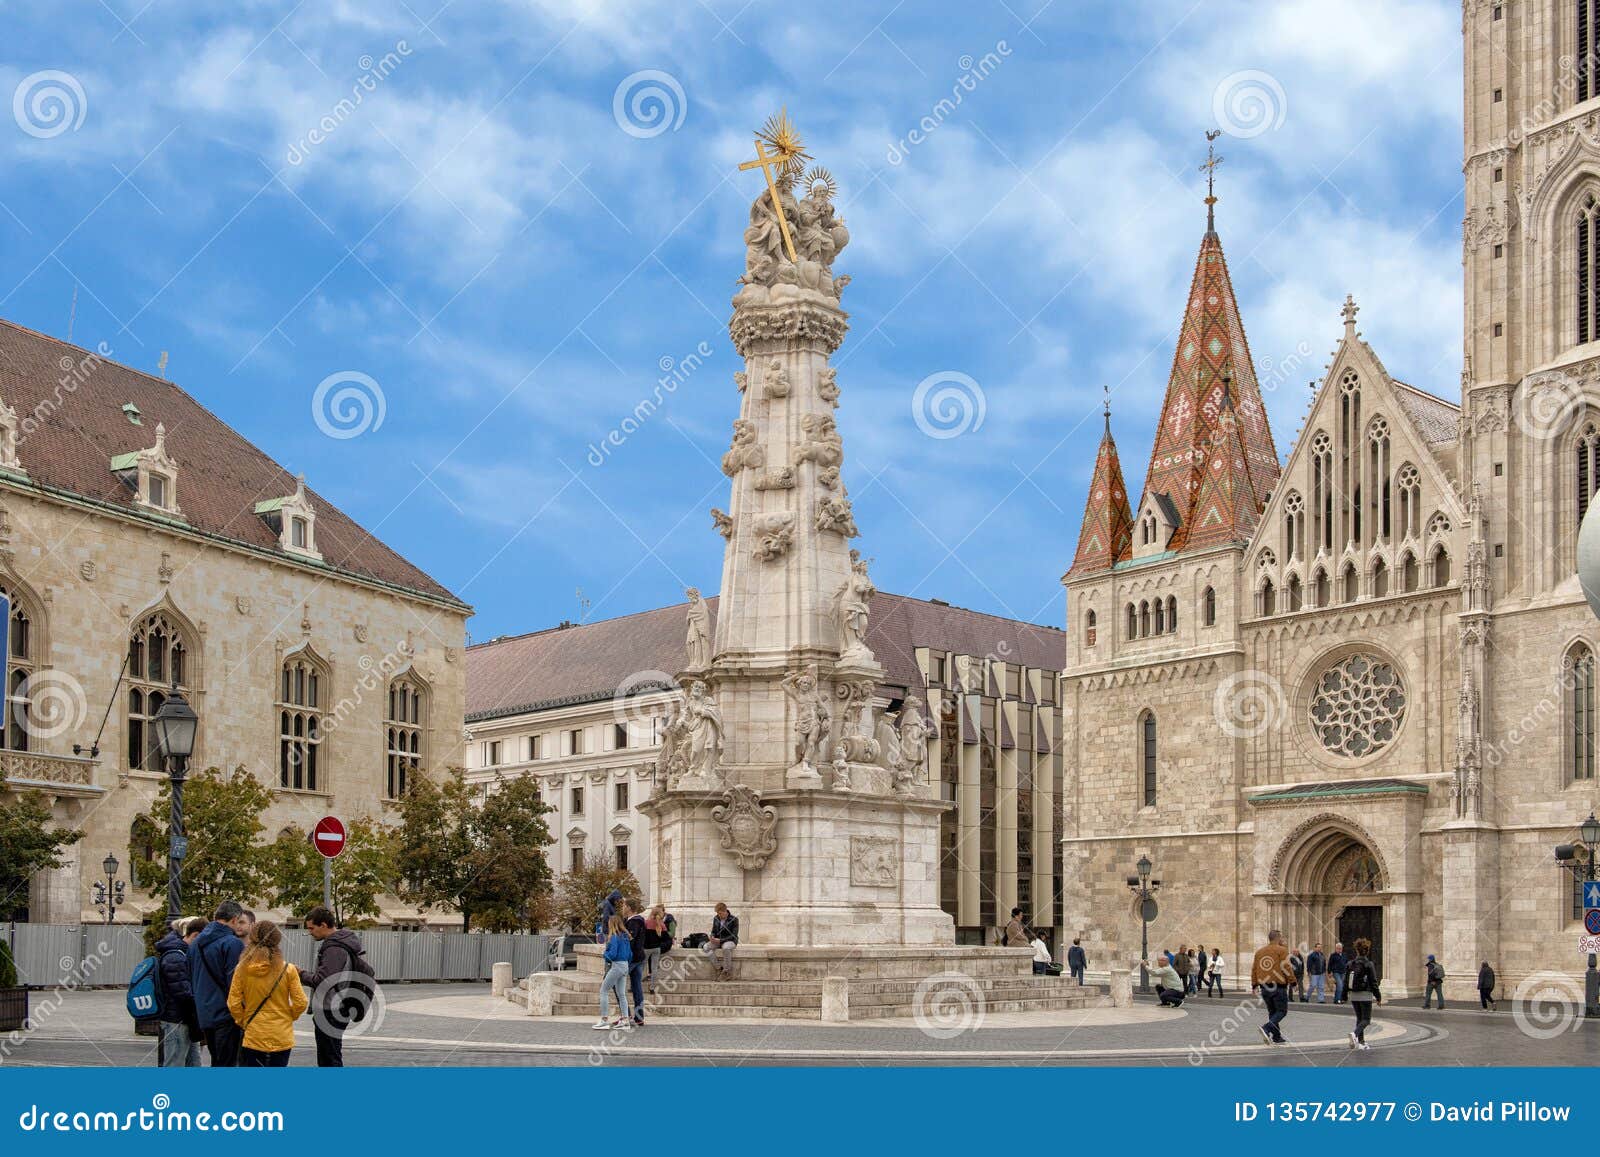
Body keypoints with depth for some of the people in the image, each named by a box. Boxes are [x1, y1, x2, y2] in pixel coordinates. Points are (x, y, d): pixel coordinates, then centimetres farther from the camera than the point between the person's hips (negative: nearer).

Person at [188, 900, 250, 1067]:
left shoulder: (195, 943, 12)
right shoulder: (233, 943, -14)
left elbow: (190, 979, 19)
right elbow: (235, 982, -16)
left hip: (203, 1015, 8)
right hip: (225, 1015, -8)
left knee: (217, 1064, 18)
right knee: (227, 1065, -3)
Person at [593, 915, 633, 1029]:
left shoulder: (614, 937, -14)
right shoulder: (625, 936, 11)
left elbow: (612, 954, -19)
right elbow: (630, 954, 14)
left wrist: (605, 954, 0)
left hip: (616, 965, -8)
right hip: (625, 966, 8)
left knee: (604, 991, 0)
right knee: (621, 994, 12)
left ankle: (604, 1019, -4)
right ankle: (625, 1020, 9)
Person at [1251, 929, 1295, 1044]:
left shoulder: (1259, 951, 13)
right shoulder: (1281, 950, -6)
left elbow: (1254, 969, 12)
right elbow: (1287, 968, -11)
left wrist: (1254, 985, 15)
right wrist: (1292, 982, -3)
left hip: (1264, 986, 6)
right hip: (1279, 986, -6)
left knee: (1272, 1012, 15)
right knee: (1282, 1011, 1)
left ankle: (1277, 1037, 14)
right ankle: (1266, 1029, -19)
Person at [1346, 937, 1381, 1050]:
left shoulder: (1350, 964, 2)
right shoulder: (1369, 964, -10)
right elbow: (1373, 982, -9)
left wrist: (1345, 996, 14)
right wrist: (1378, 997, -2)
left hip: (1353, 995, 5)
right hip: (1365, 995, -5)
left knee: (1359, 1018, 16)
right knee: (1366, 1019, -1)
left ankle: (1361, 1042, 15)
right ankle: (1355, 1034, -27)